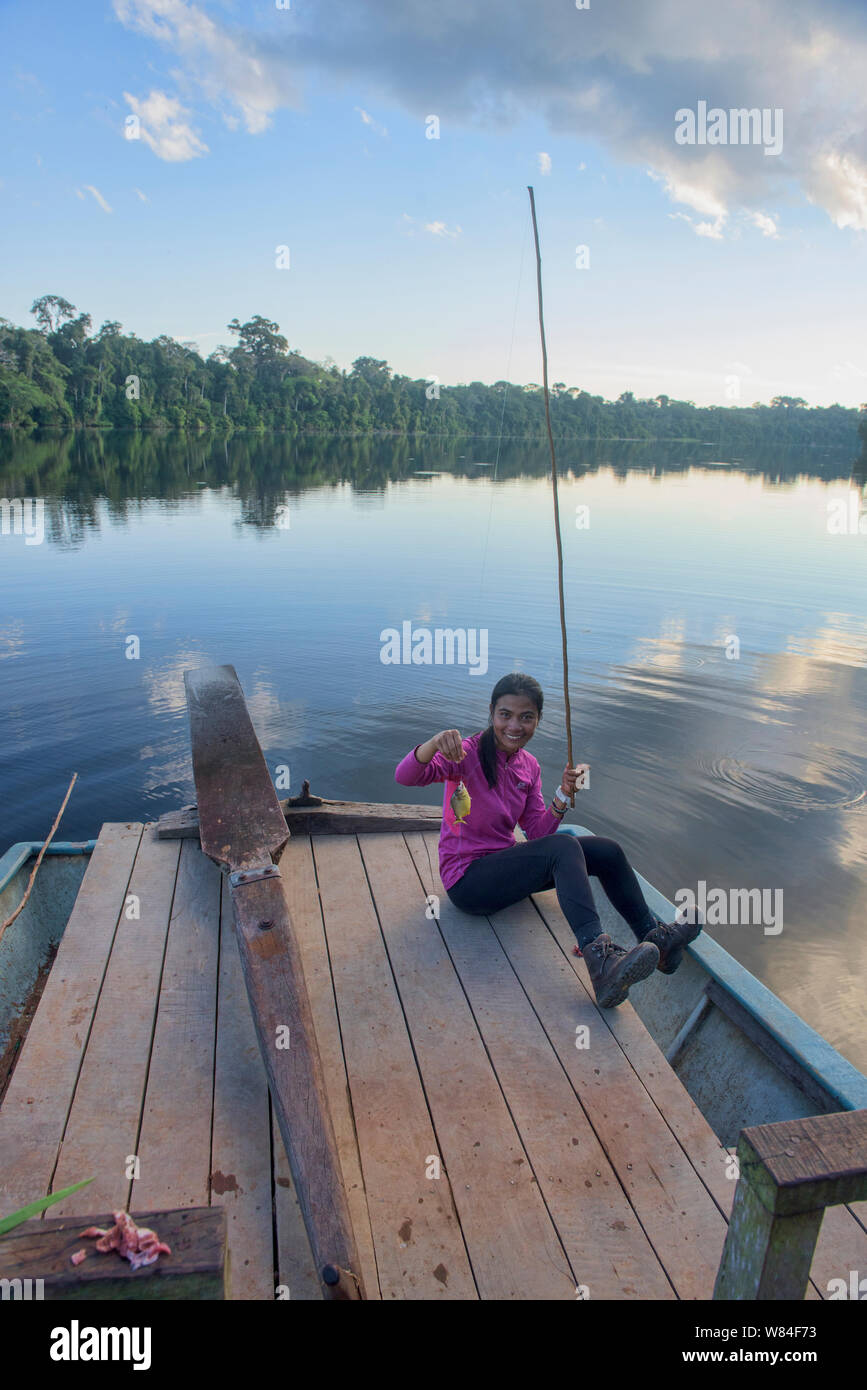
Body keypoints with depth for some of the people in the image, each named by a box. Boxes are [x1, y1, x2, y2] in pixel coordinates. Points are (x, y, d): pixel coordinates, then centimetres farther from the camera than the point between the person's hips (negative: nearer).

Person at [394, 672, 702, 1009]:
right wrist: (436, 741, -51)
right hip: (467, 879, -8)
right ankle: (599, 961, -40)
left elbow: (537, 833, 3)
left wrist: (564, 794, -12)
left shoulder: (529, 766, 6)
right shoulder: (468, 753, -15)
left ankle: (656, 938, 12)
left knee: (606, 851, 0)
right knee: (565, 847, -30)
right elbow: (405, 776, -32)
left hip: (505, 862, 8)